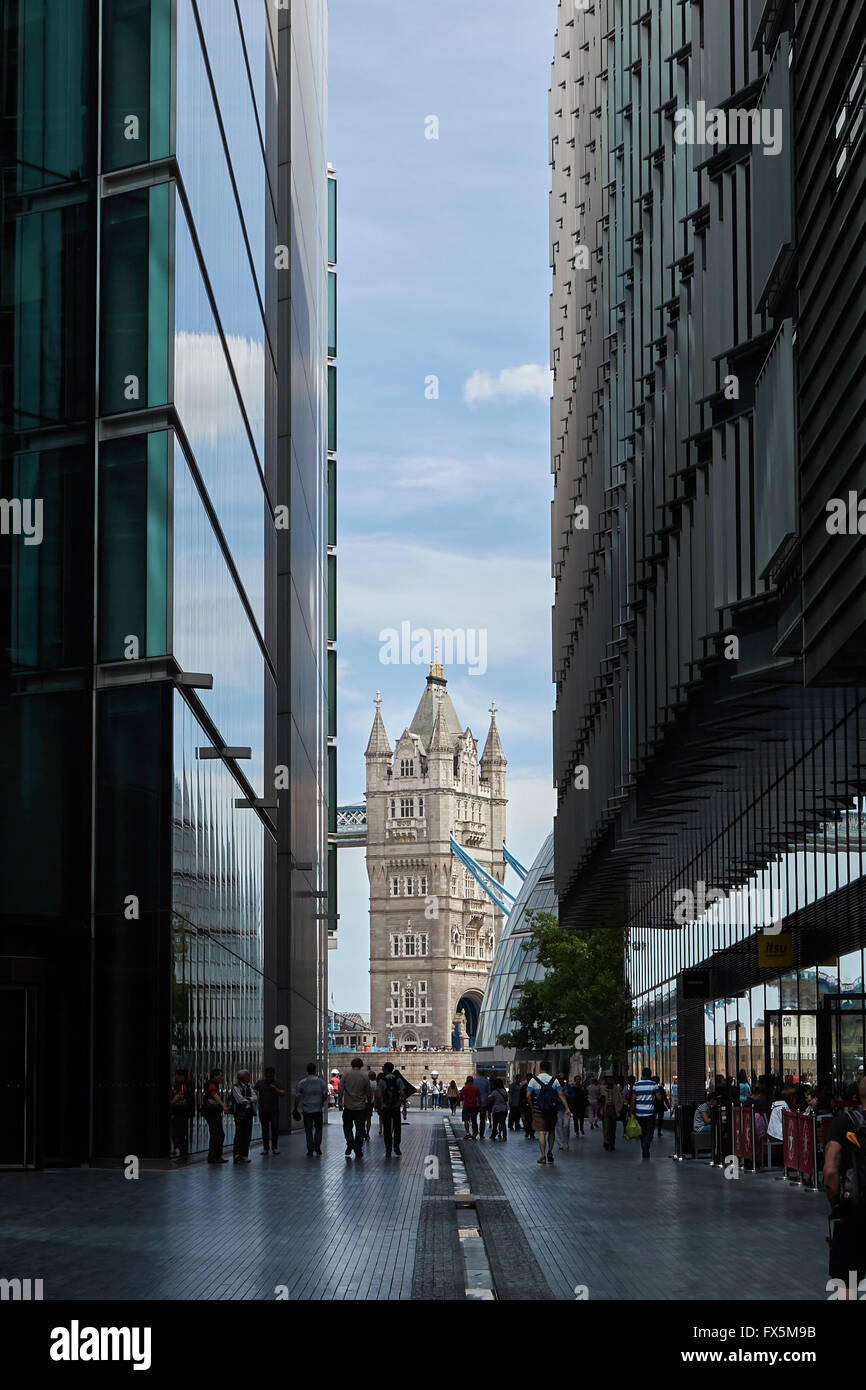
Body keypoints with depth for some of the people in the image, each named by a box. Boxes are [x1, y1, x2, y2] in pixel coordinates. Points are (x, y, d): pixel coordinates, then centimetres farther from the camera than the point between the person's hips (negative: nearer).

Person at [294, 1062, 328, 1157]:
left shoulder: (301, 1083, -4)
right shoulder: (321, 1082, -4)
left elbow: (297, 1097, -2)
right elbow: (325, 1096, -2)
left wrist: (295, 1109, 9)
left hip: (306, 1111, 0)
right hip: (318, 1110, 0)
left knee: (309, 1131, 7)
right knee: (318, 1129, 13)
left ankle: (310, 1151, 7)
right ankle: (317, 1150, 7)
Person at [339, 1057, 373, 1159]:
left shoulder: (345, 1075, -2)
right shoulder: (364, 1077, -2)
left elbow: (340, 1091, -5)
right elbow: (369, 1094, 2)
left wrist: (340, 1104, 3)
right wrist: (368, 1104, 18)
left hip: (348, 1107, 0)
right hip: (361, 1108, 0)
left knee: (347, 1127, 14)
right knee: (360, 1129, 8)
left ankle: (350, 1143, -9)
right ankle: (358, 1151, 8)